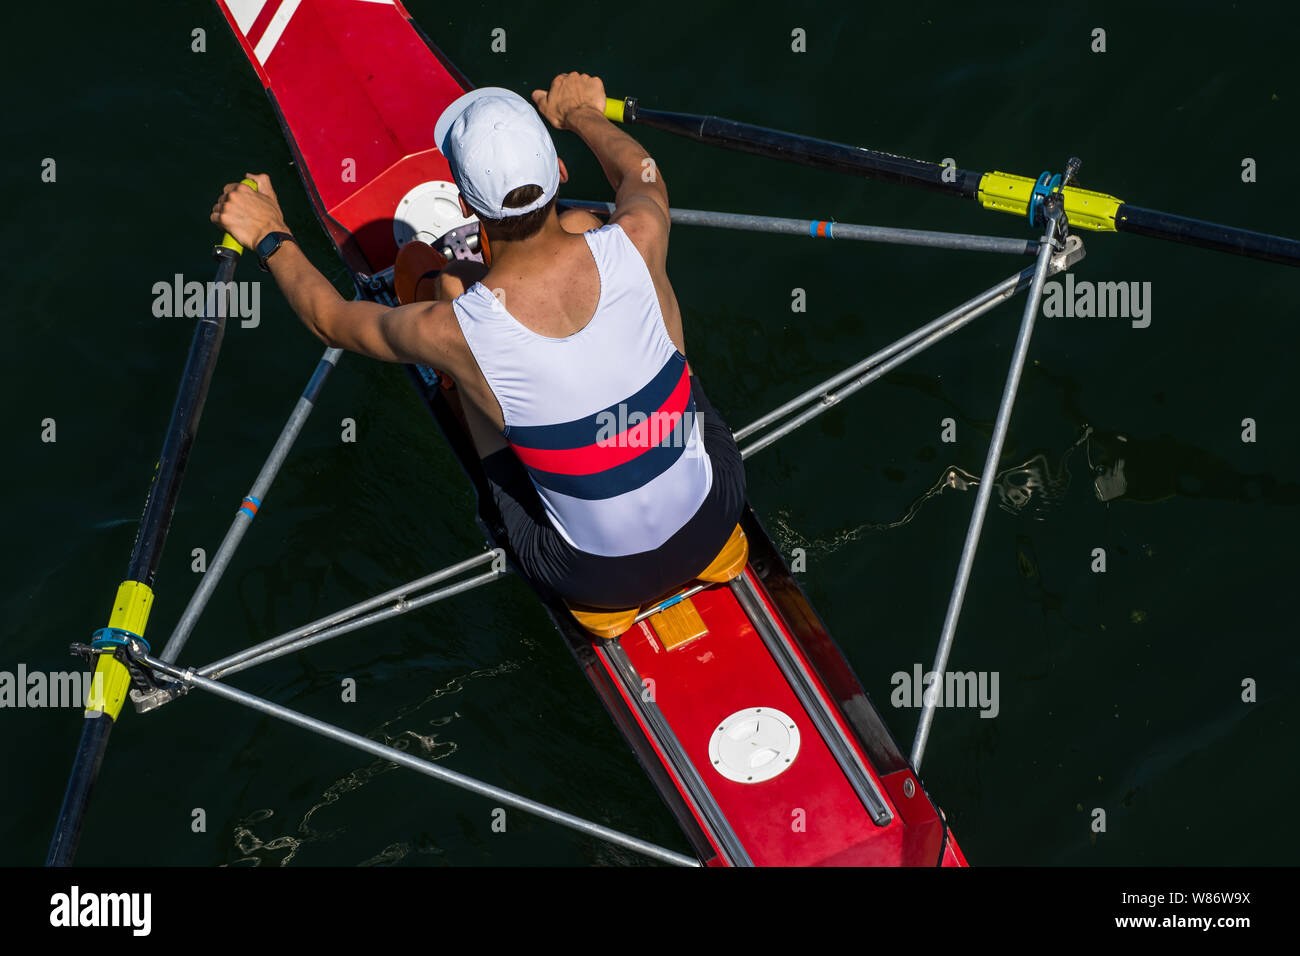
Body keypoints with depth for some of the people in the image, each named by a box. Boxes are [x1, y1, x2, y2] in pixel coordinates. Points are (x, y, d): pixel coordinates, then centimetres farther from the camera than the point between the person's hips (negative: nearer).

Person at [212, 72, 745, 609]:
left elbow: (331, 320, -1)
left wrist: (270, 237, 17)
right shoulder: (636, 242, -22)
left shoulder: (454, 331, -26)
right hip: (717, 520, 2)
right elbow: (643, 176, 8)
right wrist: (580, 112, 28)